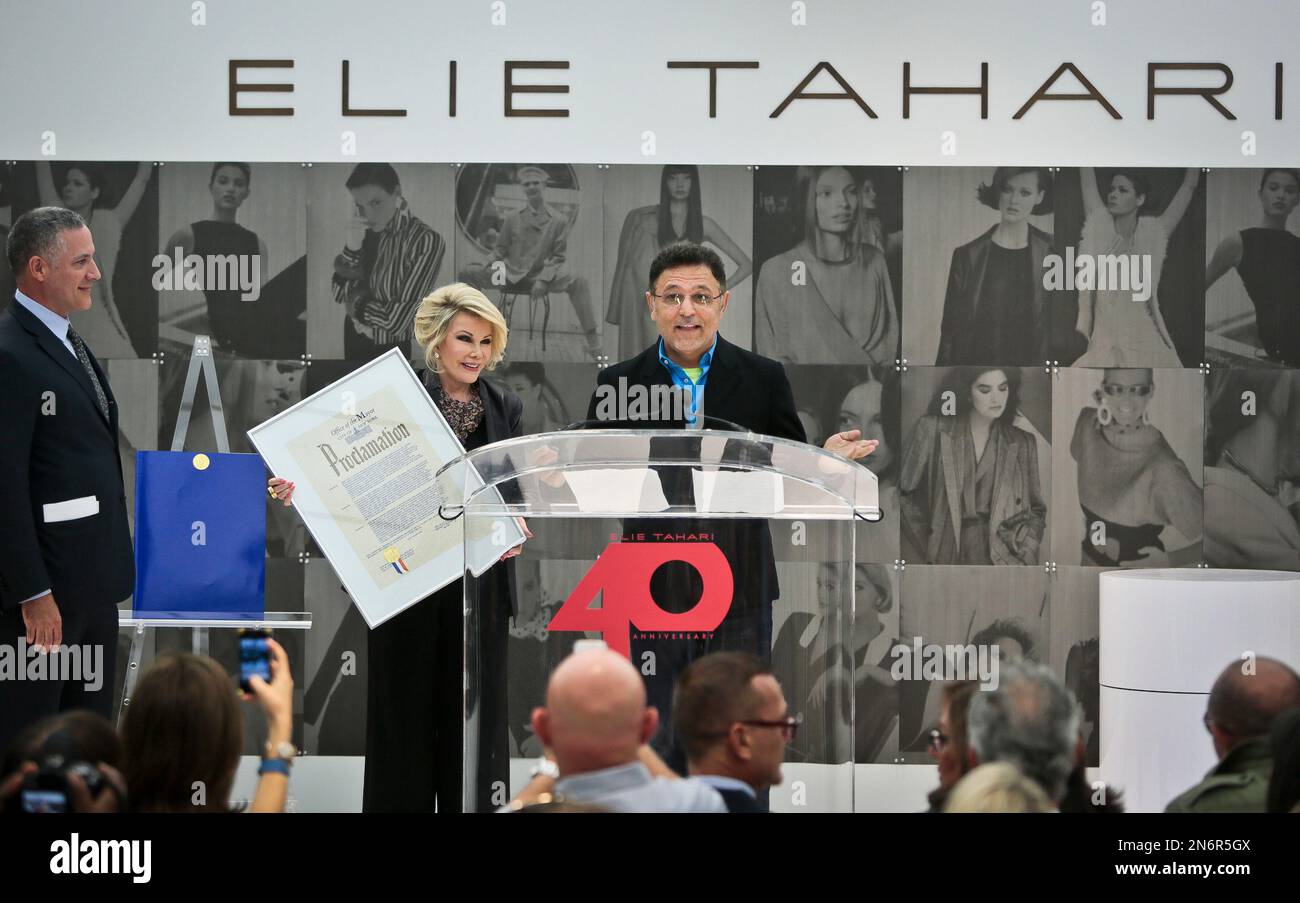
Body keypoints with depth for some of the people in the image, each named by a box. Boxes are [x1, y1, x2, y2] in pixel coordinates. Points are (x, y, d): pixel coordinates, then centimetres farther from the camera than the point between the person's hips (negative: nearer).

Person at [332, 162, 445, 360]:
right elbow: (339, 294, -5)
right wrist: (352, 248, -19)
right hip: (354, 340, 5)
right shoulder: (367, 231, -5)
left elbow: (397, 320, -25)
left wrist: (357, 303, -9)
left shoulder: (426, 242, -24)